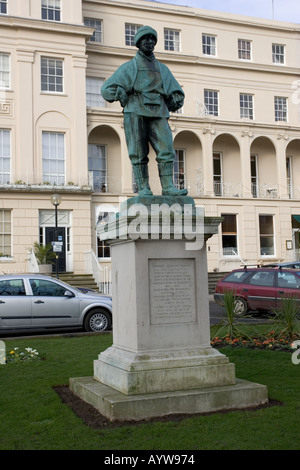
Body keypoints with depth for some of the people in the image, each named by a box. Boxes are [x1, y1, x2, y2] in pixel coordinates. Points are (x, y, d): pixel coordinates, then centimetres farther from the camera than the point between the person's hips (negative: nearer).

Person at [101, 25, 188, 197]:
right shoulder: (129, 67, 15)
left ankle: (168, 187, -13)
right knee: (139, 154, -7)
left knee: (167, 150, -11)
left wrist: (168, 106, 13)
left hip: (158, 114, 3)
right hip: (136, 113, -3)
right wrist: (126, 100, 2)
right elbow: (107, 88, 9)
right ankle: (143, 189, -5)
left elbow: (178, 93, 28)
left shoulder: (162, 68, 24)